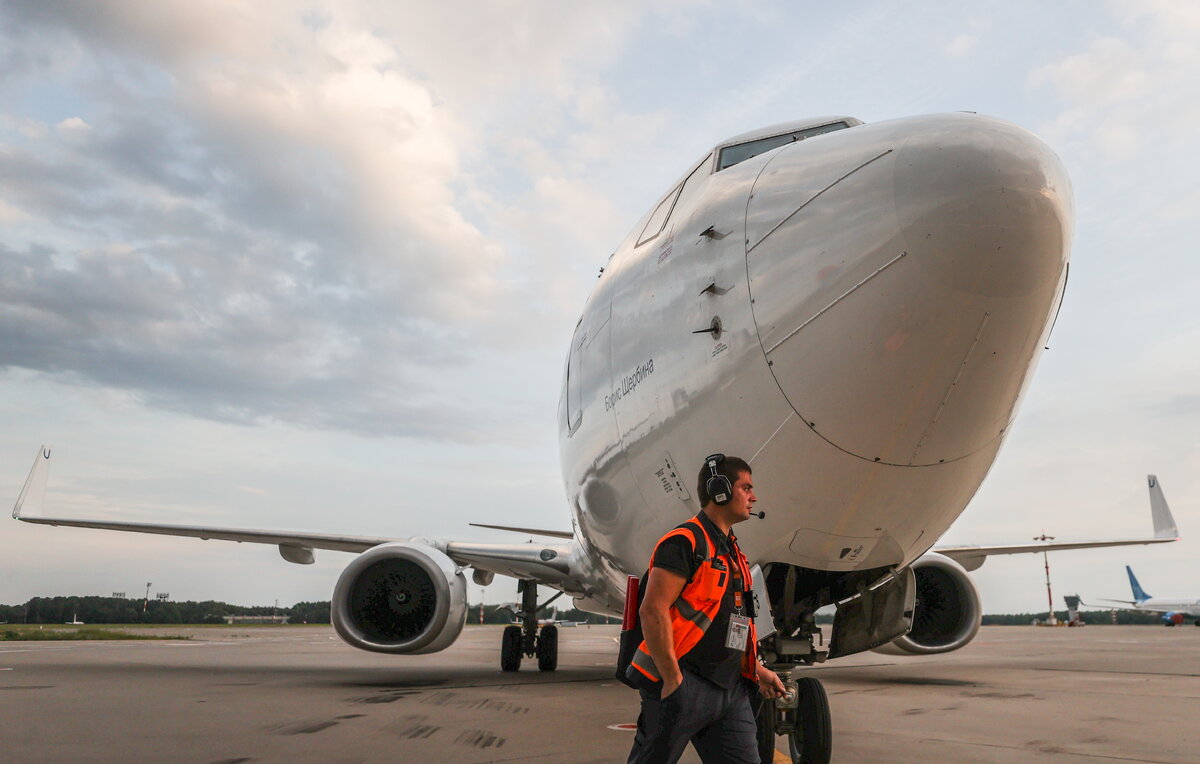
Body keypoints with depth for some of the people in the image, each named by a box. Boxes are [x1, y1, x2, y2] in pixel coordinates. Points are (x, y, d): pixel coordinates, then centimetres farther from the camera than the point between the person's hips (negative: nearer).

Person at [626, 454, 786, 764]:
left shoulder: (732, 551, 18)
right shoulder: (685, 541, -13)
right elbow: (652, 610, -20)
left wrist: (758, 669, 22)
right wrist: (672, 680, -20)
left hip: (730, 689, 9)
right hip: (684, 687, -8)